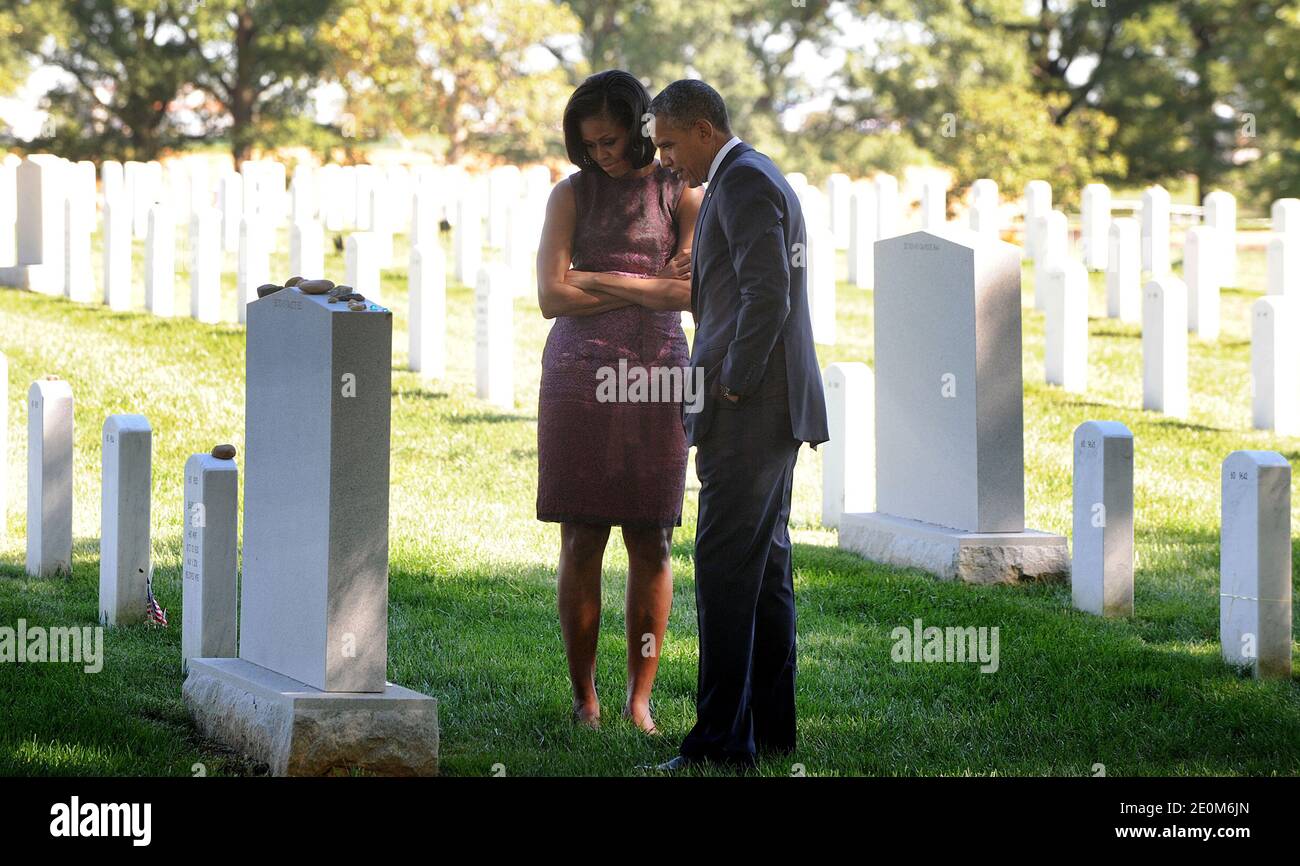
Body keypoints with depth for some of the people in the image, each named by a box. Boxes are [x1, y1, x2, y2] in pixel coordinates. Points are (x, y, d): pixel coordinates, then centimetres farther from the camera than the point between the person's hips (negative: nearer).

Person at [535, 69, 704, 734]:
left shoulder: (681, 194, 6)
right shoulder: (572, 194, 7)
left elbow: (691, 291, -6)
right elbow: (552, 297, -2)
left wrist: (600, 280, -6)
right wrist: (647, 287, -4)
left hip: (656, 378, 0)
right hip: (579, 377, 0)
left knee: (651, 543, 0)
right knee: (581, 542, -2)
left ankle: (640, 700, 7)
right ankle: (584, 699, 5)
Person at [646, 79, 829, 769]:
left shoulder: (742, 181, -12)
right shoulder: (756, 178, 21)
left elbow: (767, 294, -21)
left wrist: (732, 388, -17)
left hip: (748, 409, -11)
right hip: (774, 412, 11)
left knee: (726, 572, -11)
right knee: (765, 569, 12)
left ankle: (722, 739, -13)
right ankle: (770, 730, 16)